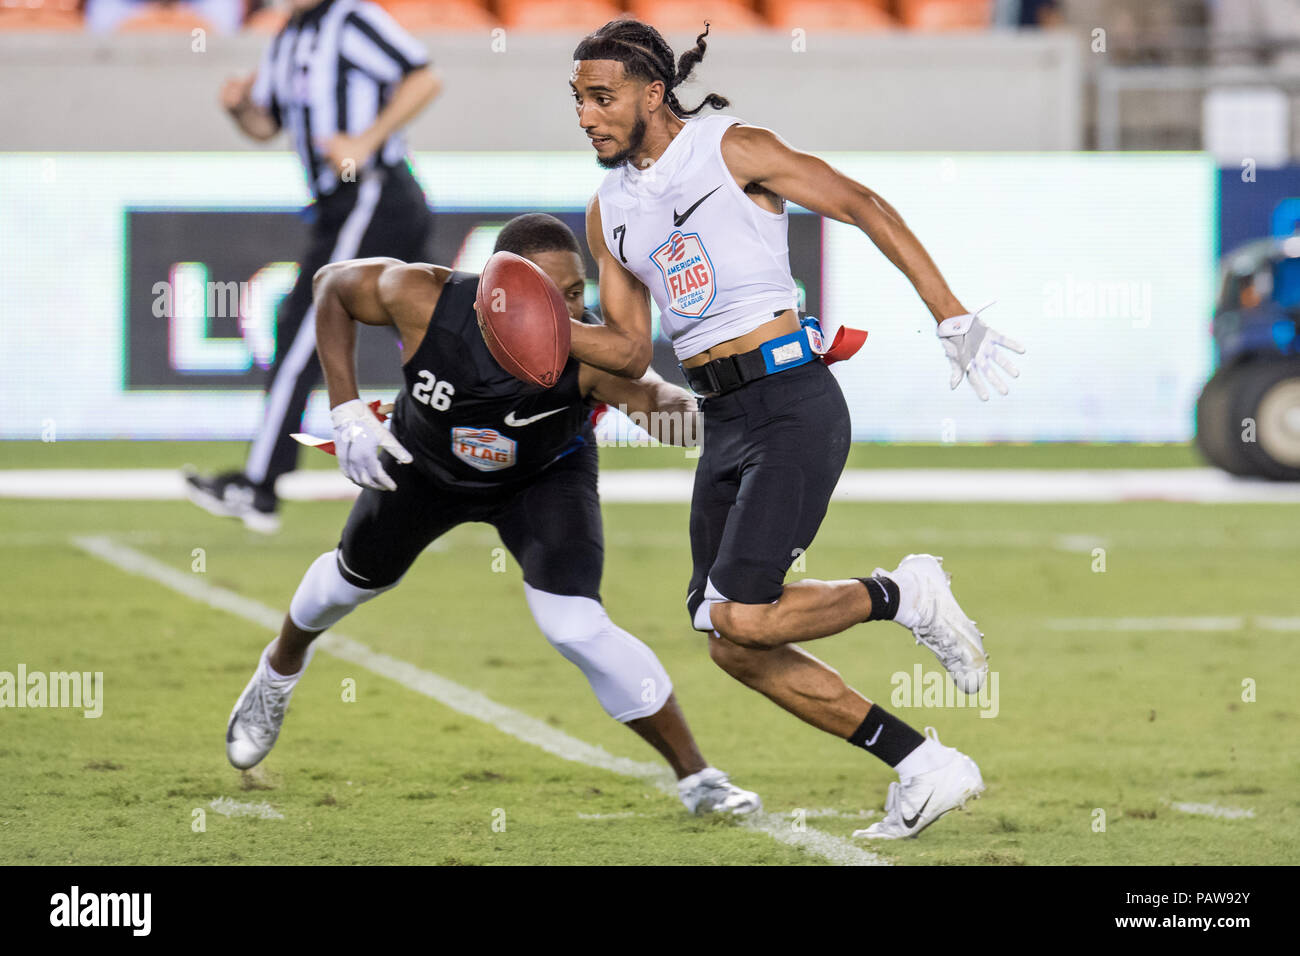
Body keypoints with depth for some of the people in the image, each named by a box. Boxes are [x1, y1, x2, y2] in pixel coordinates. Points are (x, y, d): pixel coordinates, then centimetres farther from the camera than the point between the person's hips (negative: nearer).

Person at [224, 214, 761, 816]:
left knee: (575, 627, -21)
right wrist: (346, 410, -24)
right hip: (427, 465, 2)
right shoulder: (426, 300, -38)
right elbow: (334, 284, -20)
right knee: (358, 577, 27)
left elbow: (647, 391, -56)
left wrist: (677, 408, -80)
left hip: (543, 478, -2)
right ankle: (280, 669, 62)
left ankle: (695, 778, -3)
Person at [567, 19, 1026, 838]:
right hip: (724, 423, 8)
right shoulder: (611, 212, 13)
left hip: (792, 404, -8)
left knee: (741, 618, -20)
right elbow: (630, 350, 15)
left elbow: (862, 206, -6)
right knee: (731, 647, 1)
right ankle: (929, 767, 10)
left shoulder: (731, 150, -7)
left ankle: (905, 595, 6)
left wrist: (953, 318, -8)